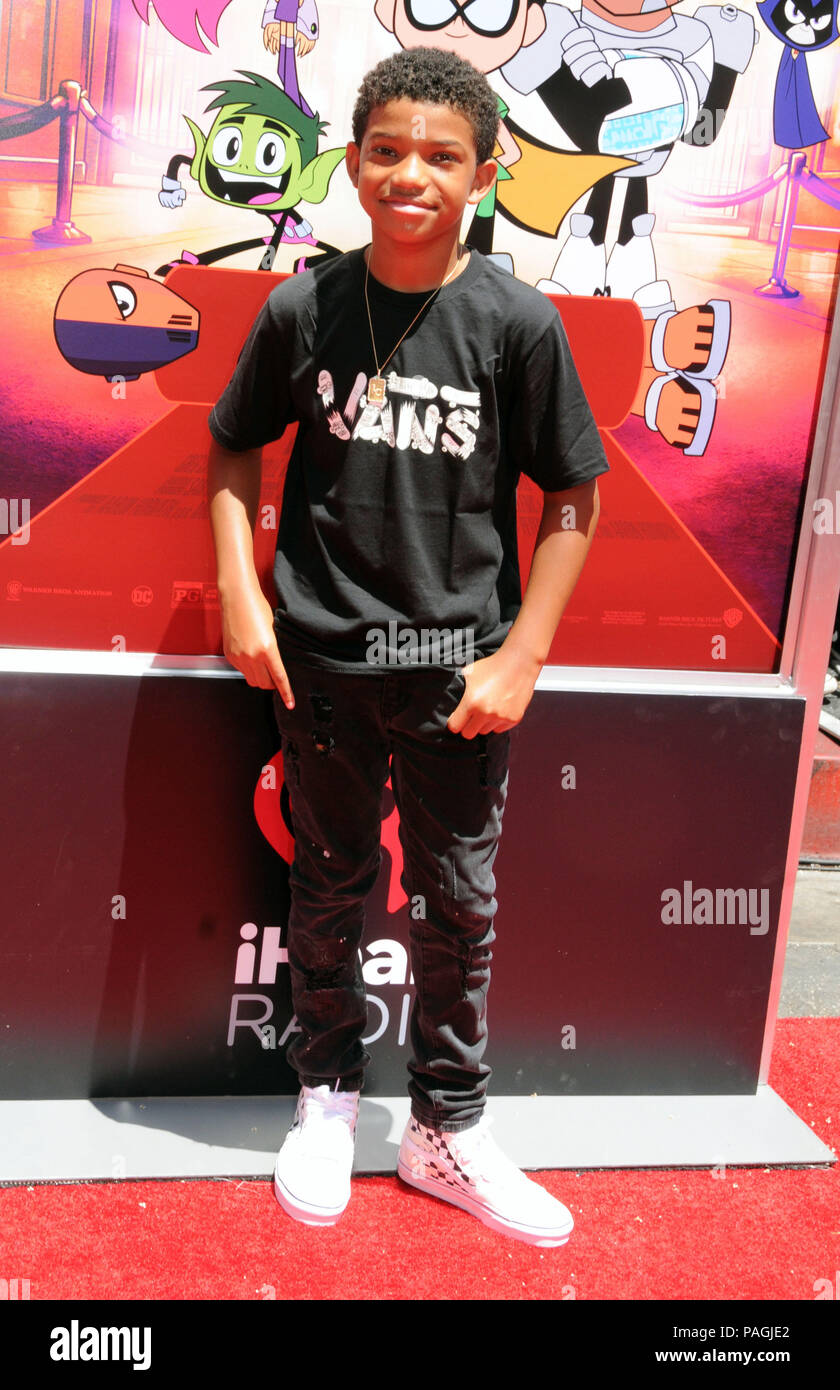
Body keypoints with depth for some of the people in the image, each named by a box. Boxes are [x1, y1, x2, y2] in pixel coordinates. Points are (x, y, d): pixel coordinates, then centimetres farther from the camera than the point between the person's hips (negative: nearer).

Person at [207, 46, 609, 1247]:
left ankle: (447, 1129, 29)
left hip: (460, 669, -1)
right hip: (323, 661, 1)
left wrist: (521, 658, -8)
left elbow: (572, 501, -2)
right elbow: (234, 454, 9)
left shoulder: (518, 322, -7)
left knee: (458, 905, 10)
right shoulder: (302, 310, -3)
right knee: (329, 889, 15)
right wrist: (240, 597, -3)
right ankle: (328, 1095, 36)